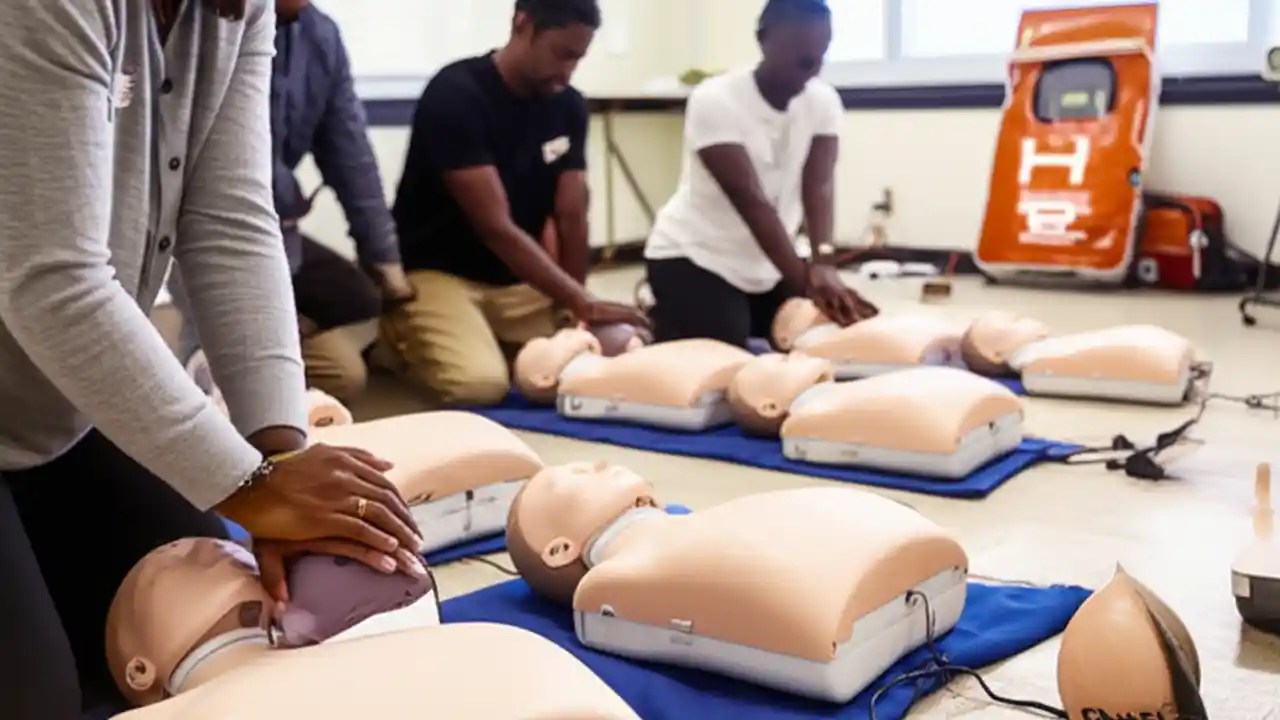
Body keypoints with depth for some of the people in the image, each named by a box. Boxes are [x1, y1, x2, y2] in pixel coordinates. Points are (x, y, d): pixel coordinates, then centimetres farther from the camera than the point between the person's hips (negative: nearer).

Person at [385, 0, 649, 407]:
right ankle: (401, 340, 4)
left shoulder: (568, 106, 0)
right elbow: (495, 227, -26)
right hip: (435, 272, -6)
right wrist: (583, 304, -29)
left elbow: (571, 217, -2)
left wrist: (573, 310, -12)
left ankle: (490, 339, 15)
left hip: (517, 280, 7)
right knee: (479, 385, -29)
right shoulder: (456, 95, -21)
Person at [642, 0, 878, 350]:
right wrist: (806, 281, -33)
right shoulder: (715, 101, -22)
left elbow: (819, 186, -16)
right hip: (695, 261, -6)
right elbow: (749, 201, -28)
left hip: (770, 266, 6)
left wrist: (822, 263, -35)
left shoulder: (823, 101, -4)